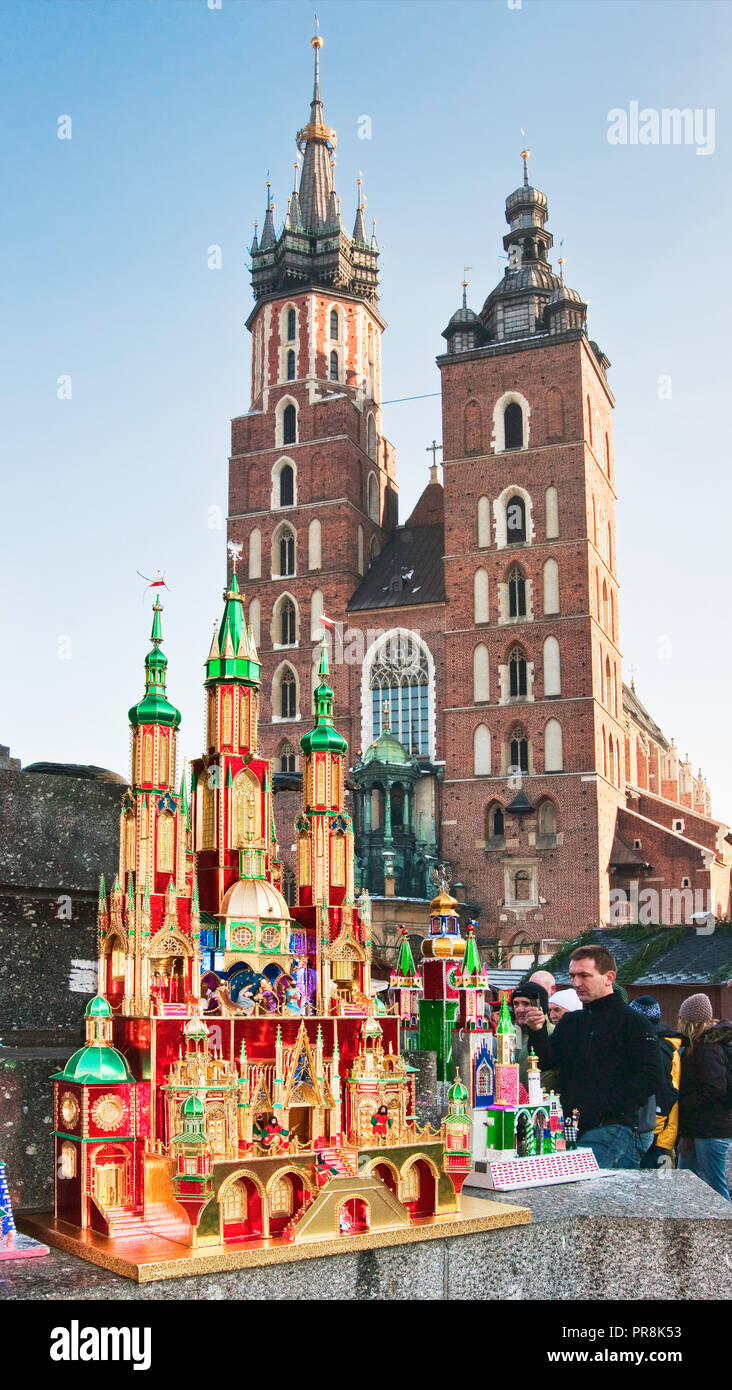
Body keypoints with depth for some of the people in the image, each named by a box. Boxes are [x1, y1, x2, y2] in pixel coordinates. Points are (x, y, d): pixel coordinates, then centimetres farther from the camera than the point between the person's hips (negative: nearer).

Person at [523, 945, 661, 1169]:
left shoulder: (633, 1022, 2)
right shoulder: (569, 1022, 21)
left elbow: (649, 1077, -8)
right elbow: (546, 1062, 10)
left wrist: (603, 1109, -16)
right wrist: (538, 1033, -10)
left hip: (612, 1128, -6)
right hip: (569, 1129, 6)